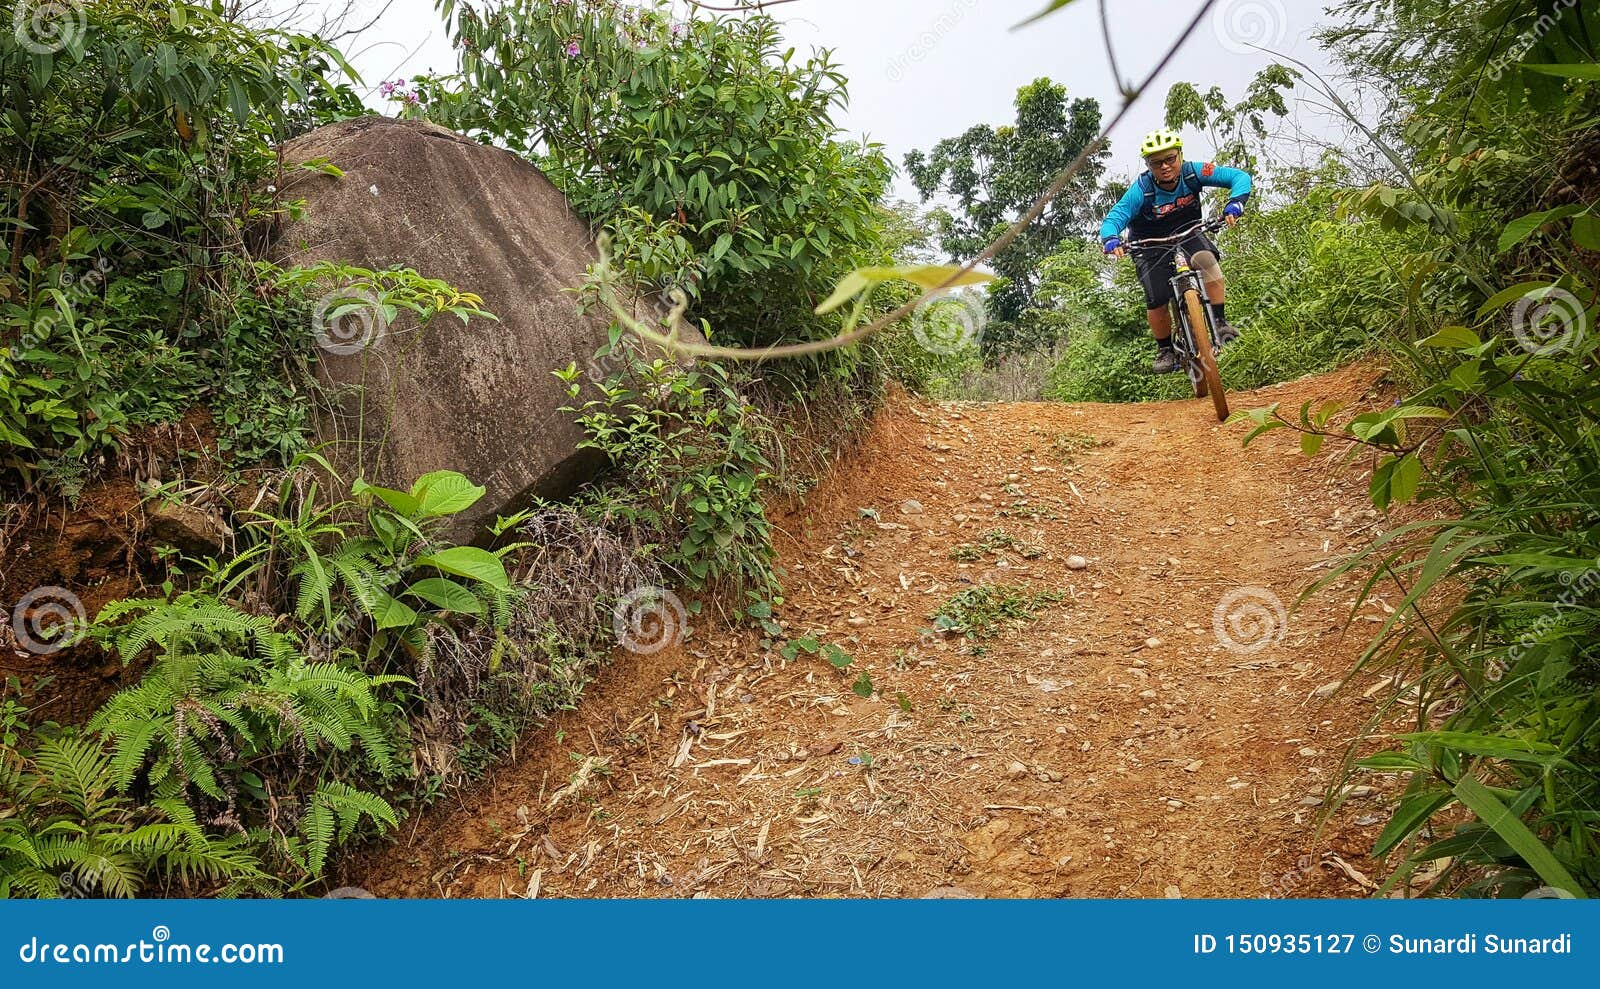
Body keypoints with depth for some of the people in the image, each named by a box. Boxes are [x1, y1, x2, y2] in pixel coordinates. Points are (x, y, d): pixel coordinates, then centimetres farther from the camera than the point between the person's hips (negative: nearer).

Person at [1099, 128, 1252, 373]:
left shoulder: (1193, 172, -21)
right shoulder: (1141, 189, -25)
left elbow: (1240, 177, -20)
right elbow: (1113, 219, -29)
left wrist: (1234, 205, -39)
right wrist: (1111, 240, -52)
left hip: (1188, 234, 1)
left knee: (1206, 259, -33)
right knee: (1157, 303, -15)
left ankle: (1220, 323, -24)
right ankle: (1165, 350, 13)